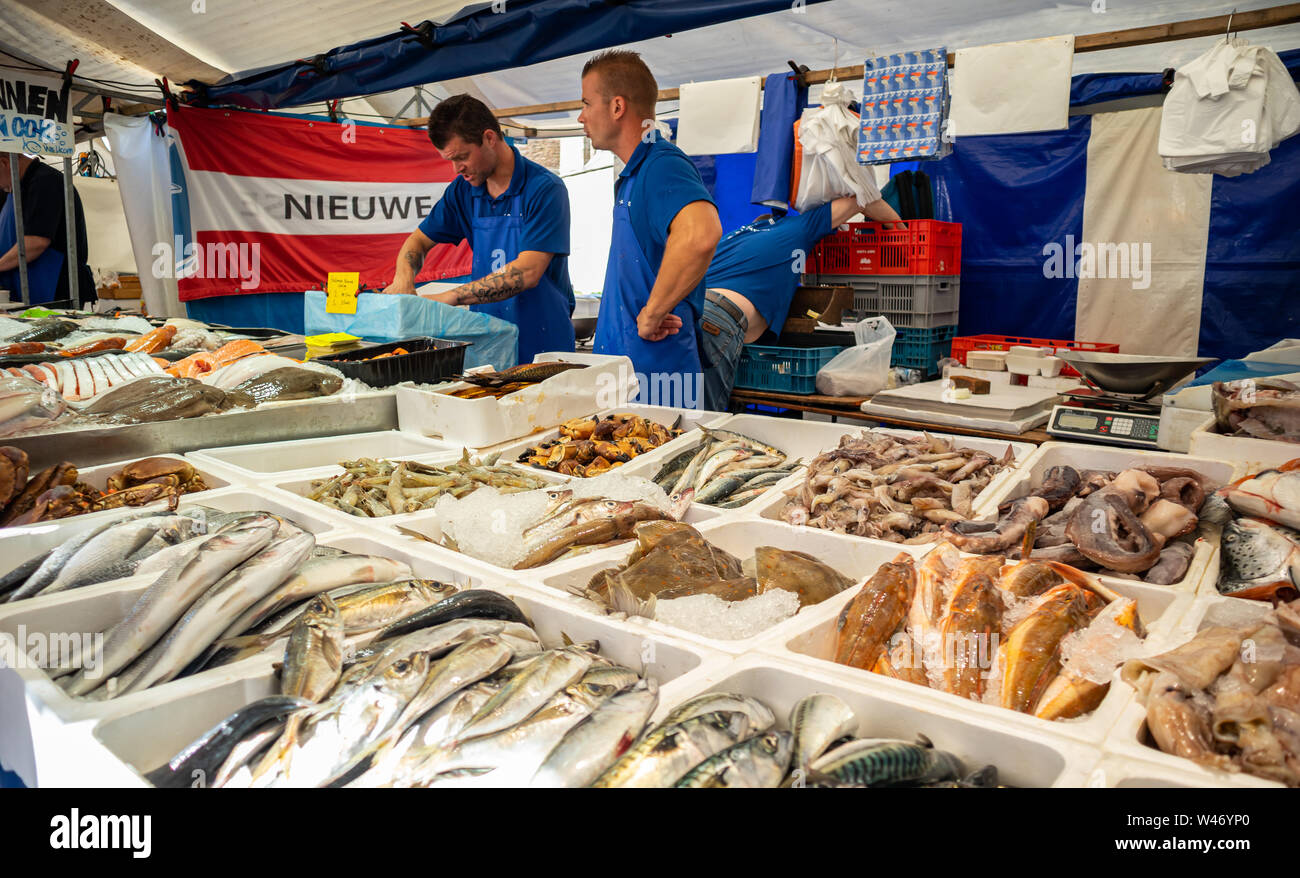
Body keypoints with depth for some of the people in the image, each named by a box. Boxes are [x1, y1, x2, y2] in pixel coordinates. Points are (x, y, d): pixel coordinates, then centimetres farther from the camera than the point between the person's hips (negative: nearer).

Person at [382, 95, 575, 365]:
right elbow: (419, 240, 19)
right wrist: (403, 279, -4)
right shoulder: (463, 190, 9)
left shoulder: (545, 188, -10)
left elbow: (527, 273, -19)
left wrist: (449, 298, -21)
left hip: (543, 346, -5)